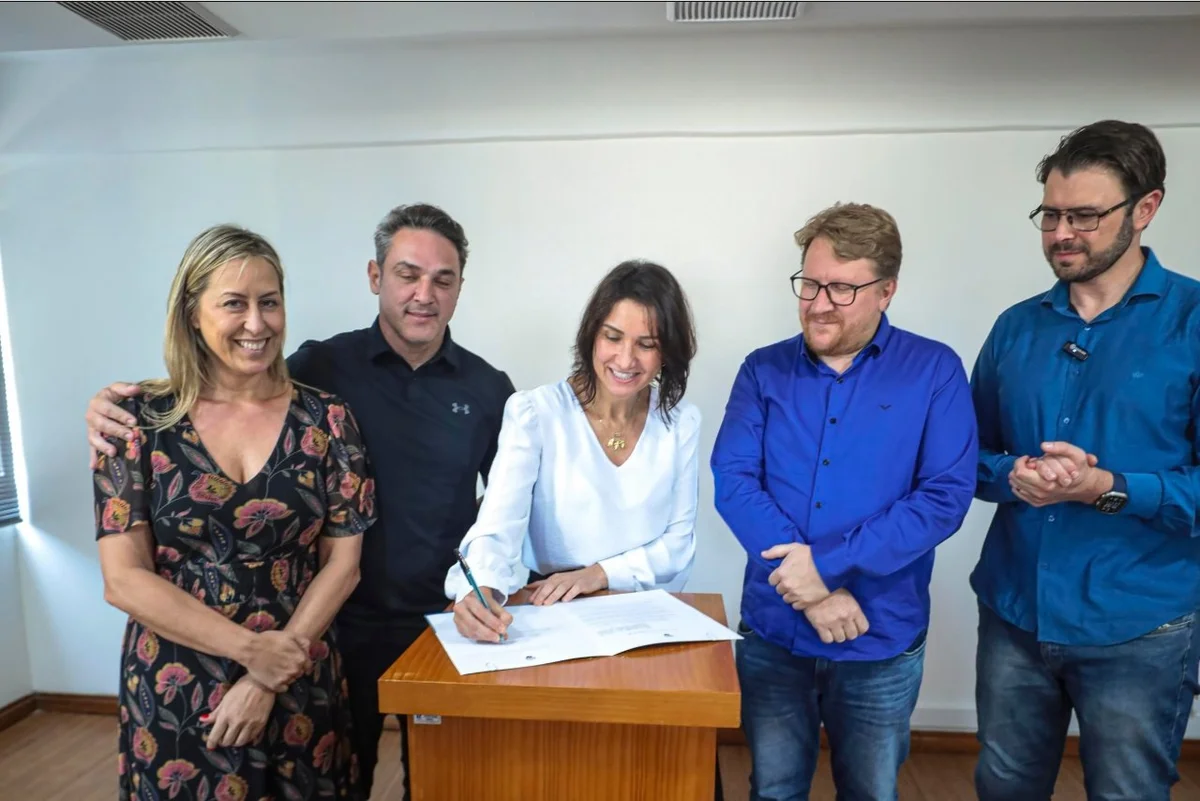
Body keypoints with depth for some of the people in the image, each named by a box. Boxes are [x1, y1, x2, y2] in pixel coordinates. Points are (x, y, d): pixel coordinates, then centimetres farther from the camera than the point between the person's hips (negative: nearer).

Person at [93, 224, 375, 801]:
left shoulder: (325, 419, -5)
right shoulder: (140, 421, -6)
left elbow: (342, 564, -4)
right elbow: (123, 580, -8)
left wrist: (269, 678, -11)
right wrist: (250, 649, -15)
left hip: (300, 690, 1)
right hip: (172, 693, 0)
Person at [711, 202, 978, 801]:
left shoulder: (934, 372, -6)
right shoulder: (763, 370, -1)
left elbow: (945, 496, -13)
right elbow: (732, 481, -9)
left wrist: (827, 564, -20)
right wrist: (810, 589, -18)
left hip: (881, 640, -1)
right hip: (772, 631, 1)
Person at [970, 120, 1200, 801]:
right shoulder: (1017, 327, 3)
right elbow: (972, 452, 6)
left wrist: (1107, 487, -24)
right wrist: (1013, 476, -14)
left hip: (1138, 627, -3)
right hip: (1014, 613, 4)